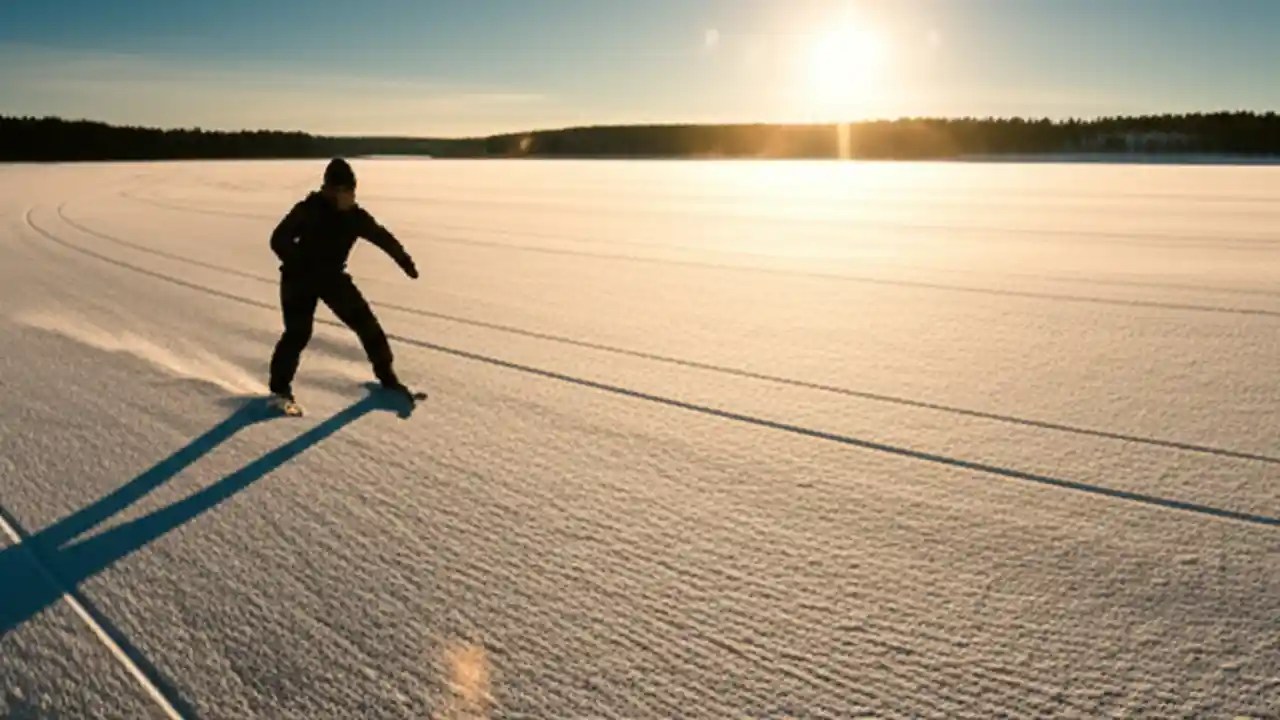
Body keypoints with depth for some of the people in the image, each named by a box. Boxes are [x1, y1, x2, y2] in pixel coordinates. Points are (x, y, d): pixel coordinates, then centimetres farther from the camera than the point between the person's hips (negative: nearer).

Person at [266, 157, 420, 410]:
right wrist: (301, 264, -30)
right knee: (298, 333, -16)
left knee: (367, 324, 2)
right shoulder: (308, 210, -18)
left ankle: (386, 376, 19)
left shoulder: (355, 215, -6)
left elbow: (382, 237, 6)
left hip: (333, 277, 4)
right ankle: (280, 389, 0)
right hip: (300, 279, -4)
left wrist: (405, 261, 10)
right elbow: (279, 240, -20)